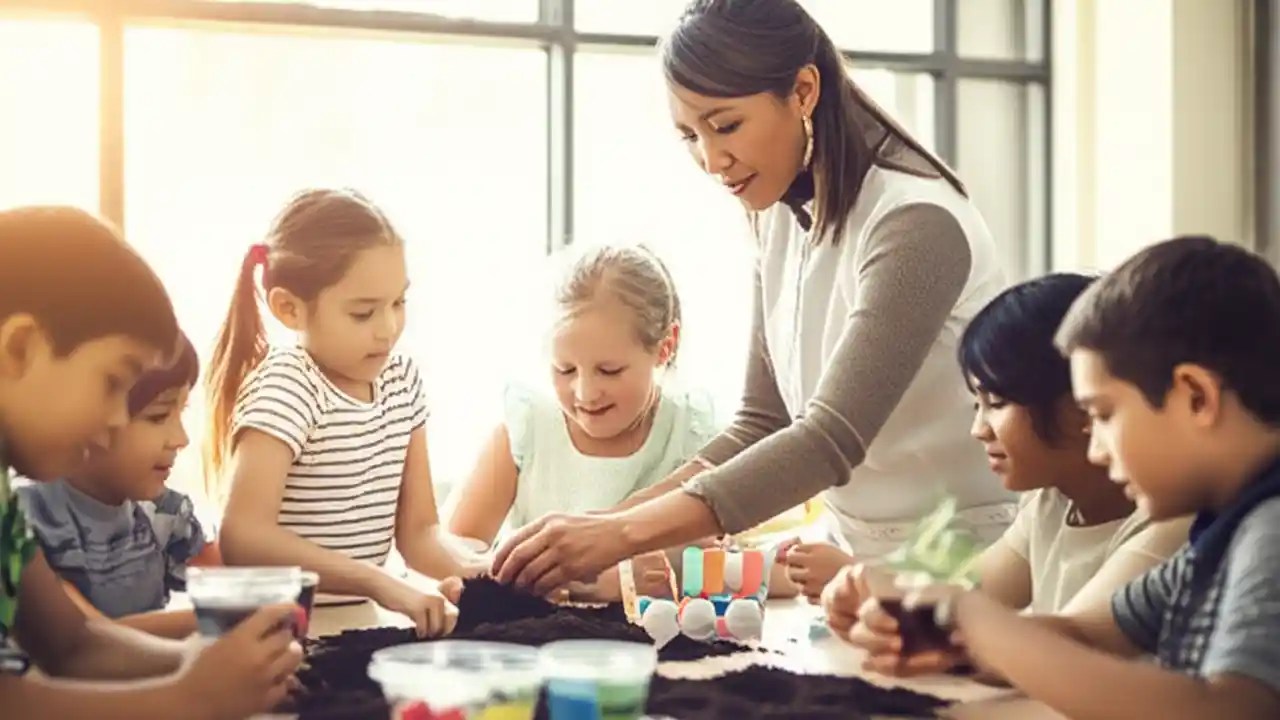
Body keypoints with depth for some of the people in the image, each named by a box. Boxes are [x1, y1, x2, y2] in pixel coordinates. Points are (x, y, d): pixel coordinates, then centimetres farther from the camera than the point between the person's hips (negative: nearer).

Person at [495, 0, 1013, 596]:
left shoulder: (915, 224, -19)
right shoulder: (781, 219, 4)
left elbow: (832, 438, -25)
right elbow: (762, 423, 5)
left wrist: (624, 535, -32)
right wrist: (616, 521, -9)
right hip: (862, 561, 6)